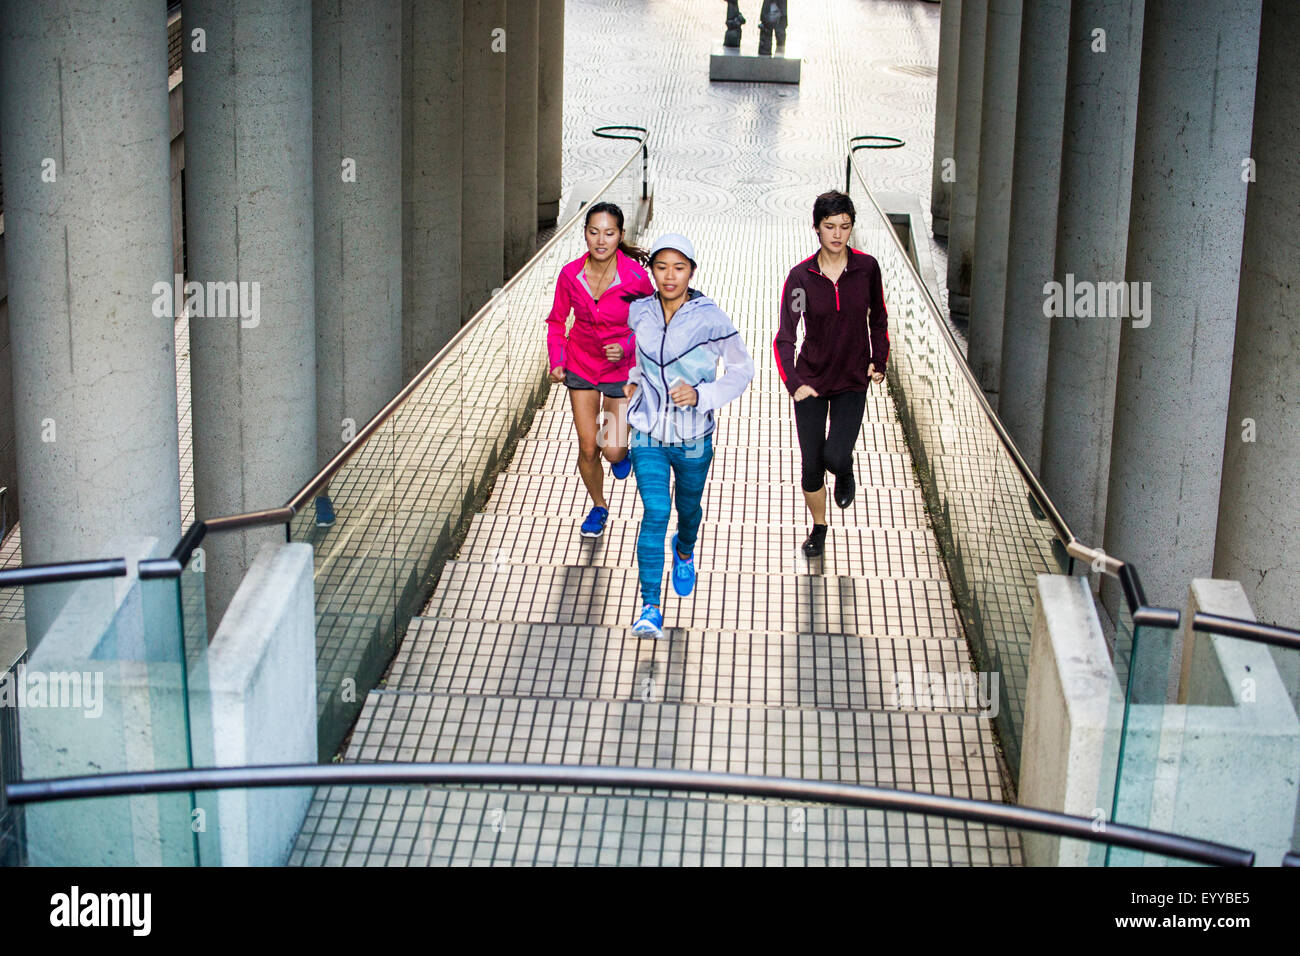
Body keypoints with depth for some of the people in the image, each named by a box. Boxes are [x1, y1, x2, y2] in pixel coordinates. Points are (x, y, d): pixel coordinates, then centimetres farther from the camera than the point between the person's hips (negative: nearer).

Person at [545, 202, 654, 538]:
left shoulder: (635, 277, -21)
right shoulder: (570, 274, -12)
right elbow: (557, 321, 3)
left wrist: (626, 348, -23)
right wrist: (556, 361, -9)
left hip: (621, 369, -2)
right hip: (581, 367, 2)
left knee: (612, 450, -4)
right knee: (587, 449, 7)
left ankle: (622, 451, 35)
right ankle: (598, 507, 33)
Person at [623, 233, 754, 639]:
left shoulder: (710, 318, -16)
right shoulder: (638, 313, -5)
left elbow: (742, 369, -7)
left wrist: (701, 395, -20)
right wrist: (634, 379, 7)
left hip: (693, 437, 0)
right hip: (648, 432, 1)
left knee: (688, 507, 21)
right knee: (655, 512, -13)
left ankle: (685, 551, 58)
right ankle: (650, 607, -9)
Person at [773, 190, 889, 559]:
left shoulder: (866, 267, -7)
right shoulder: (801, 276, -11)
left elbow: (878, 318, 10)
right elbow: (784, 337, -14)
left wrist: (879, 362, 2)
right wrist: (793, 384, -27)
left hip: (853, 380, 0)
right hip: (811, 379, 0)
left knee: (835, 457, -16)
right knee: (811, 465, 5)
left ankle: (845, 474, 23)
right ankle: (818, 528, 31)